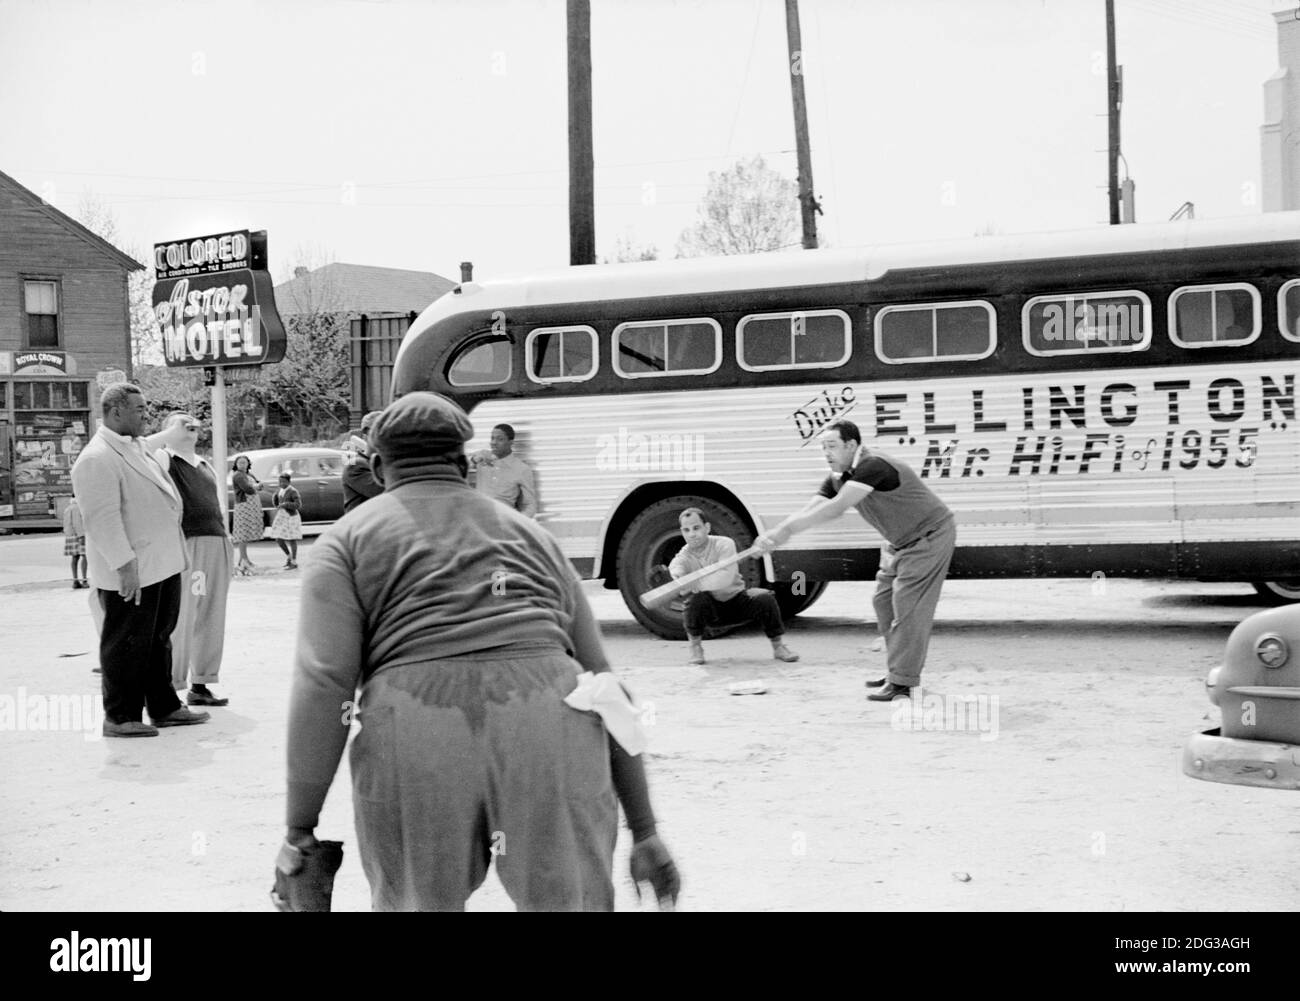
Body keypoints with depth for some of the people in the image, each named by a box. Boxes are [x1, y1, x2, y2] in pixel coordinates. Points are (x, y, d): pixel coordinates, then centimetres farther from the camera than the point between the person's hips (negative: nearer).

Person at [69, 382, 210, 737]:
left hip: (162, 564, 10)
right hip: (130, 572, -10)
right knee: (126, 643, 0)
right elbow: (102, 518, -23)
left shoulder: (138, 448, 15)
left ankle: (164, 707, 30)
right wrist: (124, 564, -26)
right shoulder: (97, 459, -18)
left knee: (158, 638, 19)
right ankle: (119, 717, 11)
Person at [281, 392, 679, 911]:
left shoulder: (347, 539, 18)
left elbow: (322, 684, 1)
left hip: (416, 742, -2)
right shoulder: (530, 535, 28)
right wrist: (644, 832, 26)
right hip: (550, 734, 2)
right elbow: (602, 684, 24)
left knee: (417, 903, 17)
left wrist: (300, 828, 5)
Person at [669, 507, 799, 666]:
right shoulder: (683, 557, -12)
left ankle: (778, 646, -6)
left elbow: (726, 577, -33)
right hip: (711, 609, 0)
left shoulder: (723, 544, -17)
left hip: (735, 599, 0)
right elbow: (676, 571, -36)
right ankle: (695, 647, -10)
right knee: (697, 599, -34)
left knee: (765, 598, -27)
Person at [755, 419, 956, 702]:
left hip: (930, 536, -10)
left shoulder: (873, 466, -30)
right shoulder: (838, 479, -1)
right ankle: (898, 670, 23)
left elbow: (837, 508, -40)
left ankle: (902, 682, -6)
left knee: (907, 607, -11)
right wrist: (774, 534, -29)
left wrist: (785, 530, -42)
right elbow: (809, 511, -9)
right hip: (900, 542, 10)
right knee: (884, 602, 12)